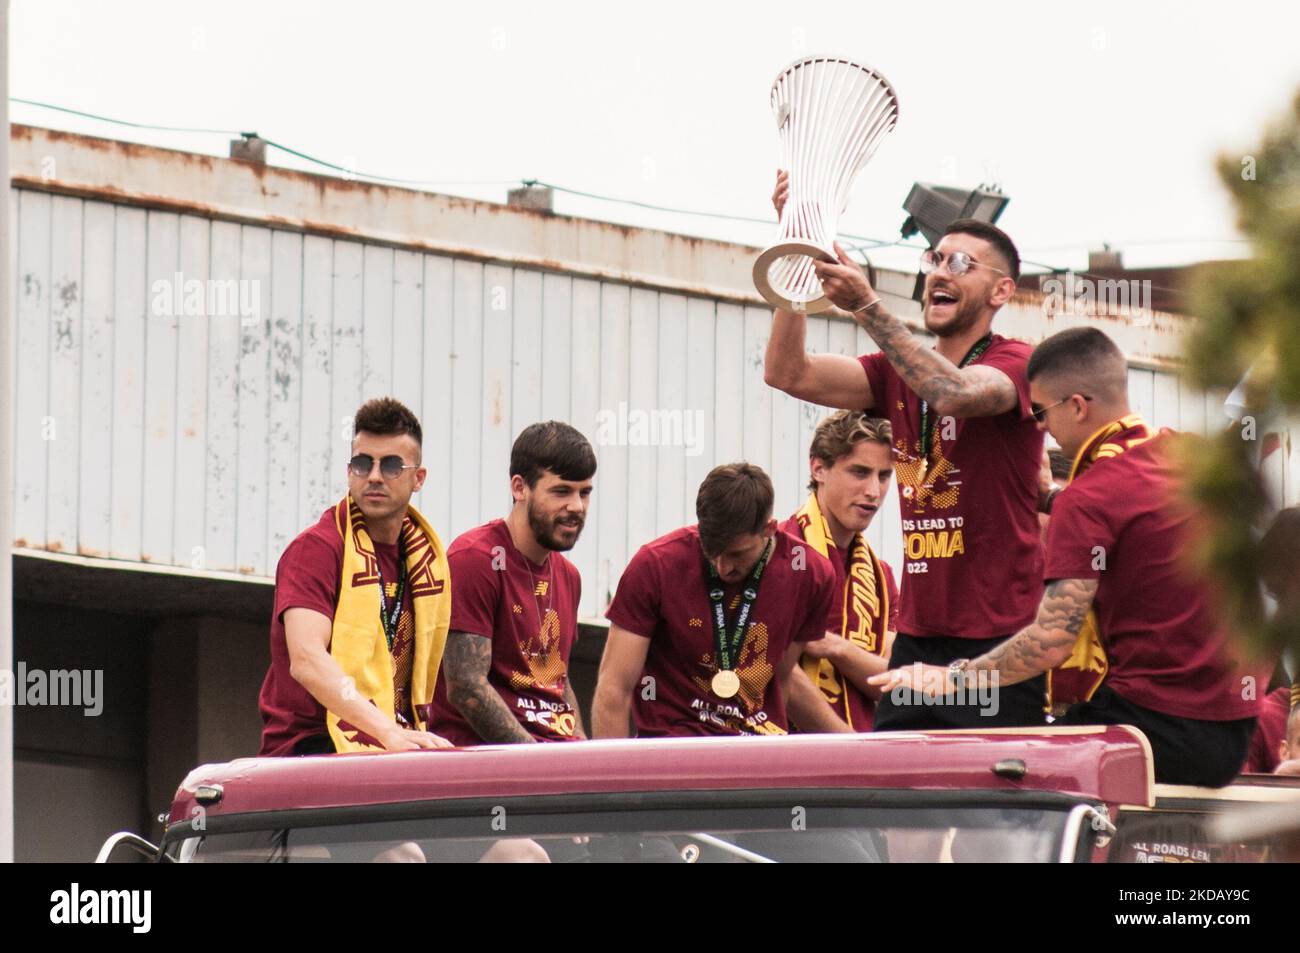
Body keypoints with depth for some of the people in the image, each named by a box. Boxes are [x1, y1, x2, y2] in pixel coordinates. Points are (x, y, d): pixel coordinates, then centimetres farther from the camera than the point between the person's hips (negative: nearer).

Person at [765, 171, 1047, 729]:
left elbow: (954, 392, -26)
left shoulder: (1015, 366, -4)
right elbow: (789, 374, 4)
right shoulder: (901, 373, 15)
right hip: (916, 637, 6)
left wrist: (867, 307, -33)